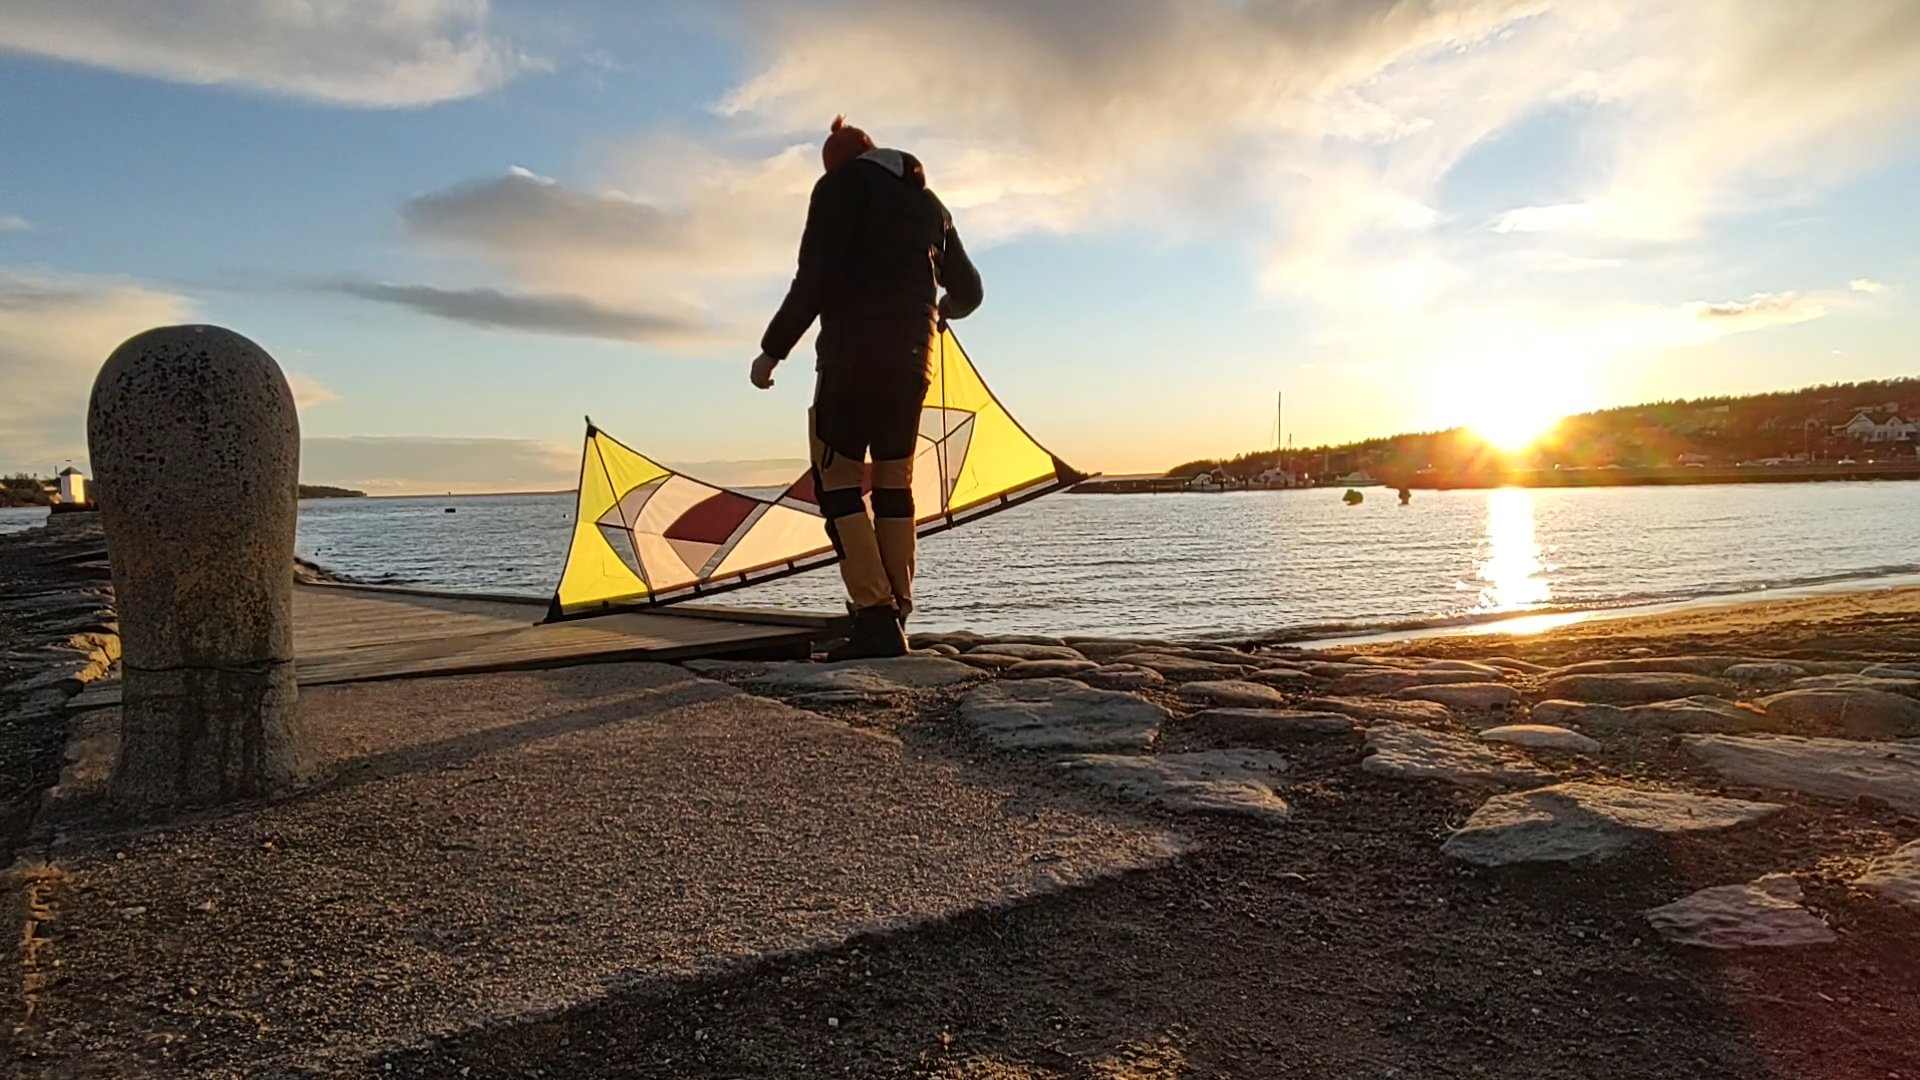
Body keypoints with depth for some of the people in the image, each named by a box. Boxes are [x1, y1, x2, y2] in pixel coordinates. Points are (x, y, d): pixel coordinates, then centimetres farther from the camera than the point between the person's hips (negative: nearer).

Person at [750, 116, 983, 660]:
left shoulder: (838, 186, 2)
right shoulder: (929, 203, 19)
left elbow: (814, 281, -10)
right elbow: (968, 290, 23)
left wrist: (772, 350, -4)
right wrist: (940, 311, 46)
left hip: (850, 360, -6)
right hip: (912, 364, 6)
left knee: (837, 483, -2)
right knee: (894, 484, 12)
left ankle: (876, 619, -12)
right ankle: (895, 618, 11)